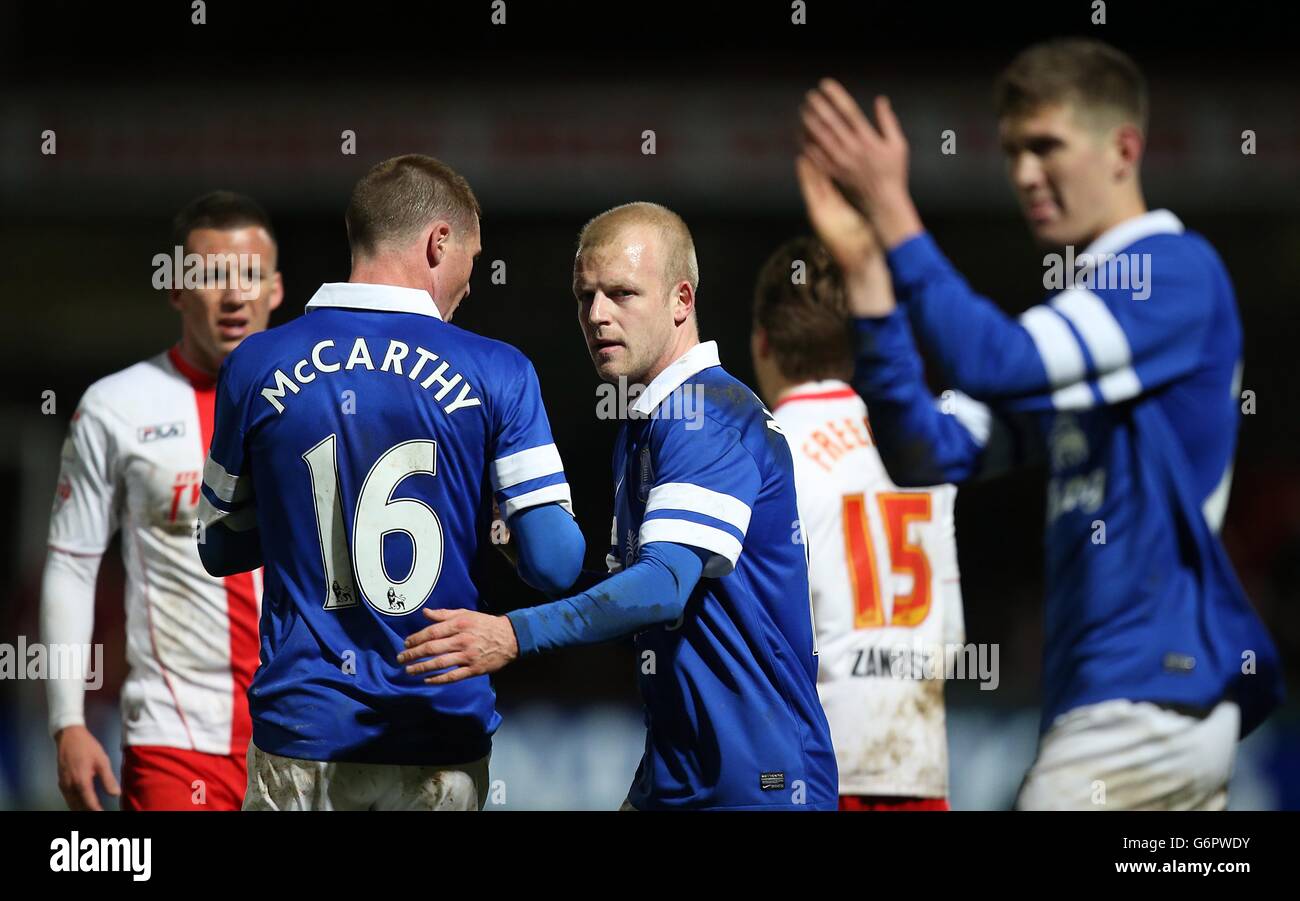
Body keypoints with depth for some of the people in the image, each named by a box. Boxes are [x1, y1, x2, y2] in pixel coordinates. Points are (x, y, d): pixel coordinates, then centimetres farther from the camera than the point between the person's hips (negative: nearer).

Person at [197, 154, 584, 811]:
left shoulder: (254, 367, 0)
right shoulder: (495, 374, -6)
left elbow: (221, 550, 10)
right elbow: (554, 564, -8)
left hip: (301, 733, 1)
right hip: (440, 744, -1)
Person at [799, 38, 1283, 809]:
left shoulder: (1178, 271, -7)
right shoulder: (1075, 312, 21)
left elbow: (995, 362, -19)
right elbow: (928, 452, 13)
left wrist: (892, 210, -13)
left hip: (1146, 694, -9)